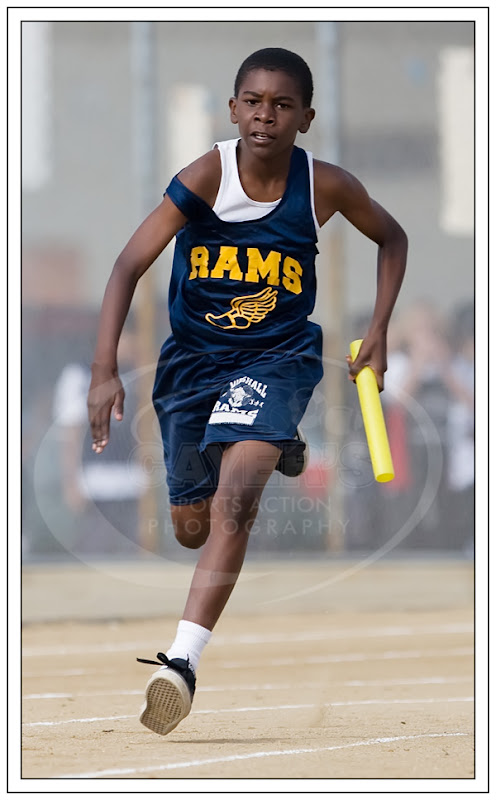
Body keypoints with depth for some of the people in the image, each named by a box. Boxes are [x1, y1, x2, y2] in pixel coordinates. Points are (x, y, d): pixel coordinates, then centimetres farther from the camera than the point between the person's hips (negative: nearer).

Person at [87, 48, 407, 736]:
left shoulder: (326, 187, -13)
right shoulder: (206, 177, -20)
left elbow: (392, 238, 9)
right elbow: (129, 266, -26)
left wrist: (378, 334, 1)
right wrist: (105, 370, -37)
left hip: (278, 356, -2)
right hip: (194, 356, 2)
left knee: (232, 503, -26)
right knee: (192, 530, 16)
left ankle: (183, 661, -32)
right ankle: (272, 447, 51)